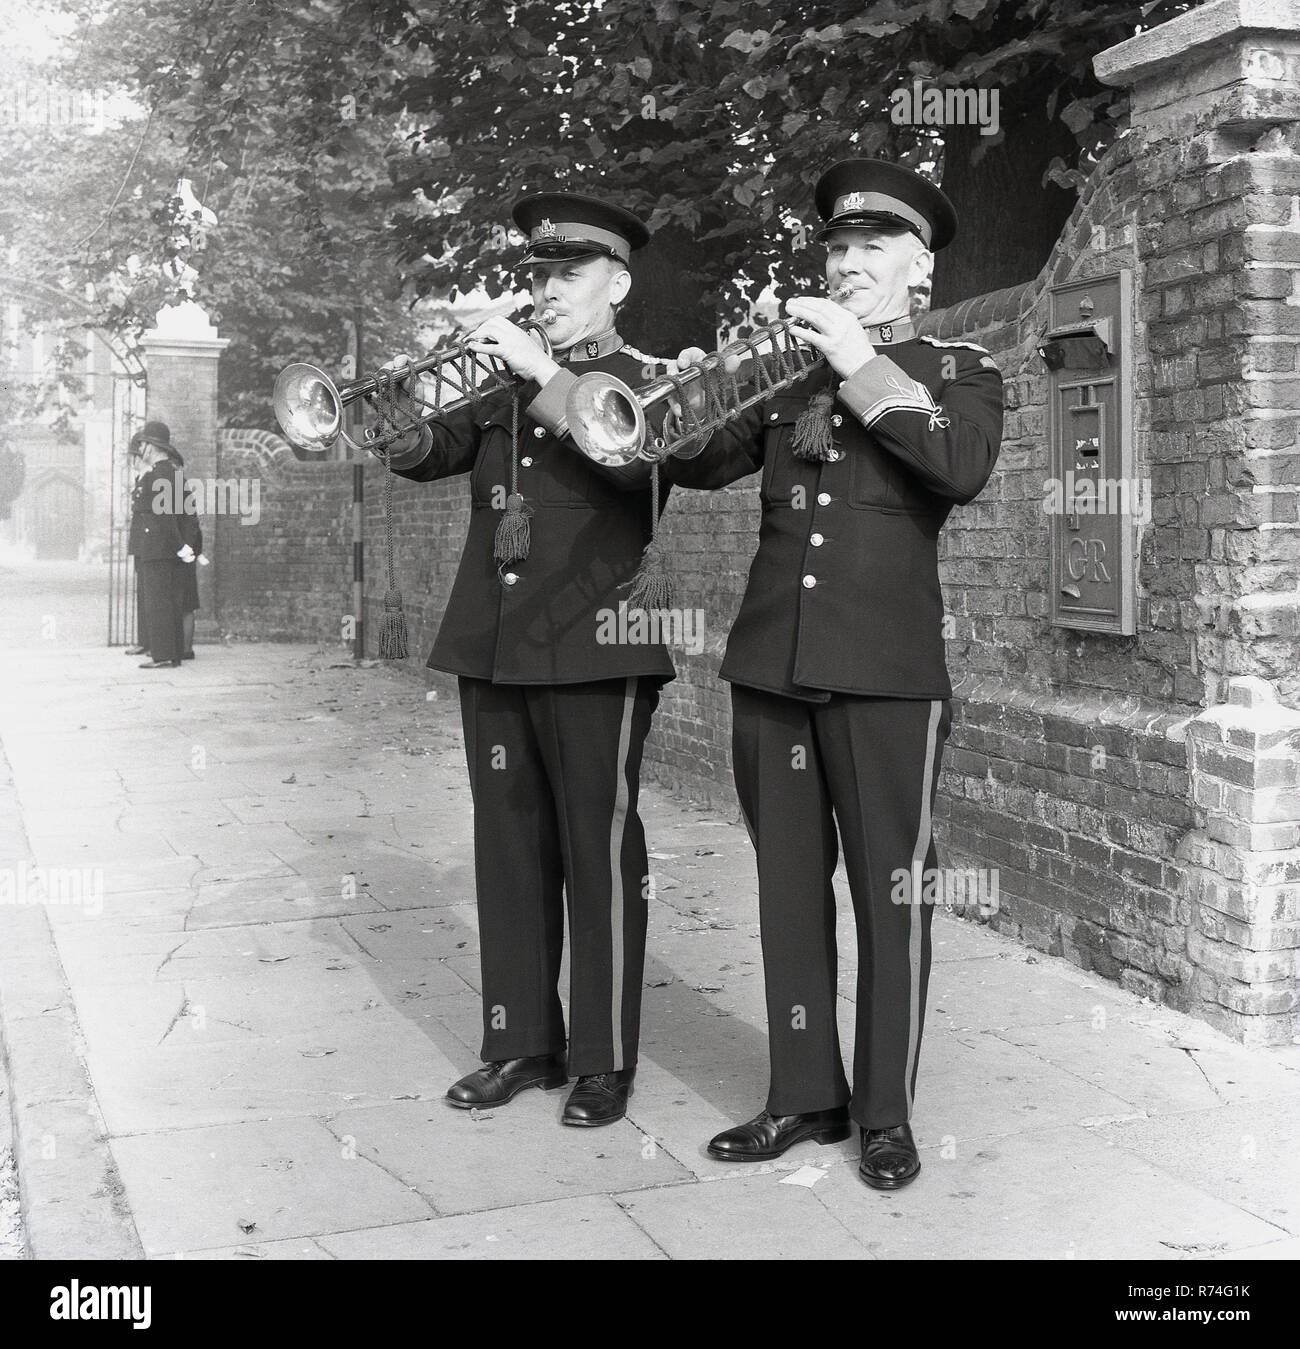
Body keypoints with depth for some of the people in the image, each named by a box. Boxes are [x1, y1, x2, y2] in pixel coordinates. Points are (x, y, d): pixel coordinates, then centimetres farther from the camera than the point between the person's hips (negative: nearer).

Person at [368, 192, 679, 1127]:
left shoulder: (645, 382, 3)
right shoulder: (503, 380, 17)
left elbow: (630, 458, -18)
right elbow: (425, 455, 9)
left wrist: (542, 375, -22)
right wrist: (407, 407, -10)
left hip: (593, 652, -5)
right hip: (493, 648, 5)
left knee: (600, 853, -2)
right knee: (509, 849, 9)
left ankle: (604, 1060, 9)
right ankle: (520, 1043, 20)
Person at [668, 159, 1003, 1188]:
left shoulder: (958, 370, 8)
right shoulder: (788, 371, 18)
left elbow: (966, 467, -13)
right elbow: (699, 463, 15)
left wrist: (863, 365, -12)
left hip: (888, 671, -3)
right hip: (771, 663, 4)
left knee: (892, 893, 2)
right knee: (789, 887, 9)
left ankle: (887, 1112, 15)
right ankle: (804, 1096, 21)